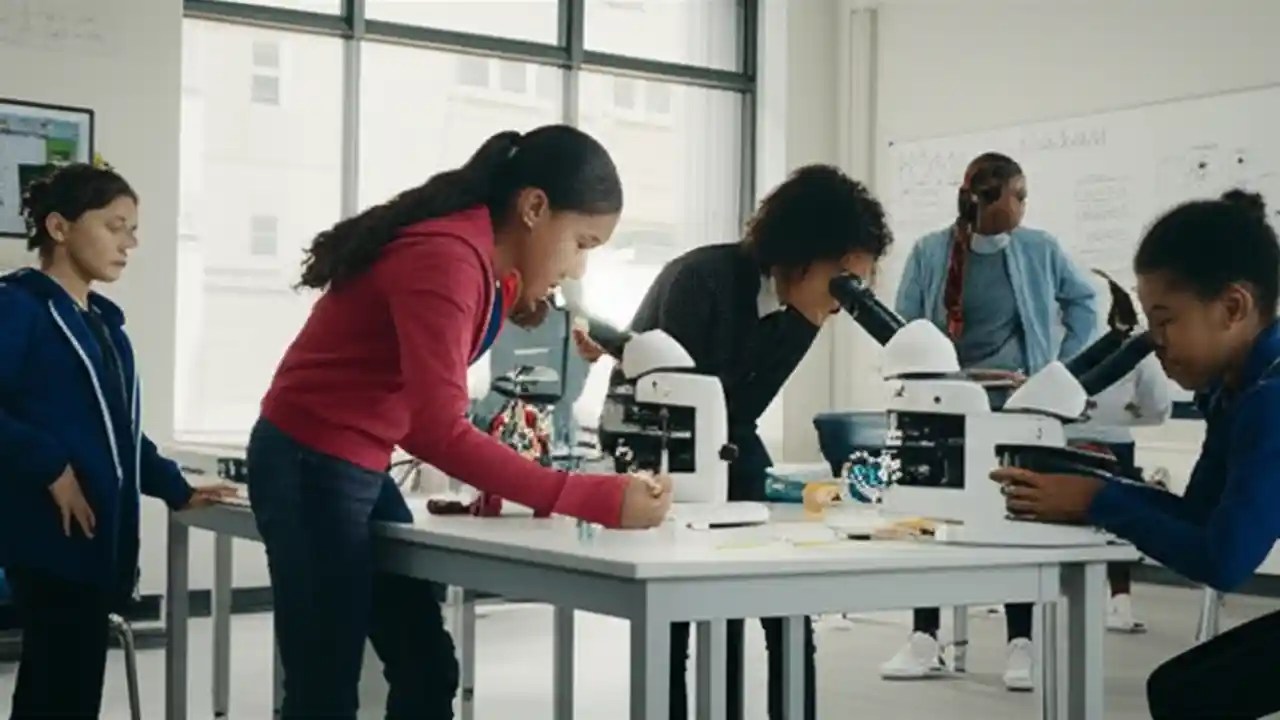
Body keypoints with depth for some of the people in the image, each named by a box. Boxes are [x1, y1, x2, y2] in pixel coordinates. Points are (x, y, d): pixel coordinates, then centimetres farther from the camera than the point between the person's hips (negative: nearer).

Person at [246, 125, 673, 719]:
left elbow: (426, 410, 6)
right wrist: (596, 500, -35)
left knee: (427, 669, 9)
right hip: (312, 469, -10)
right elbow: (438, 430, -33)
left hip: (356, 468, 10)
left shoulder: (473, 253, 7)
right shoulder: (444, 256, -23)